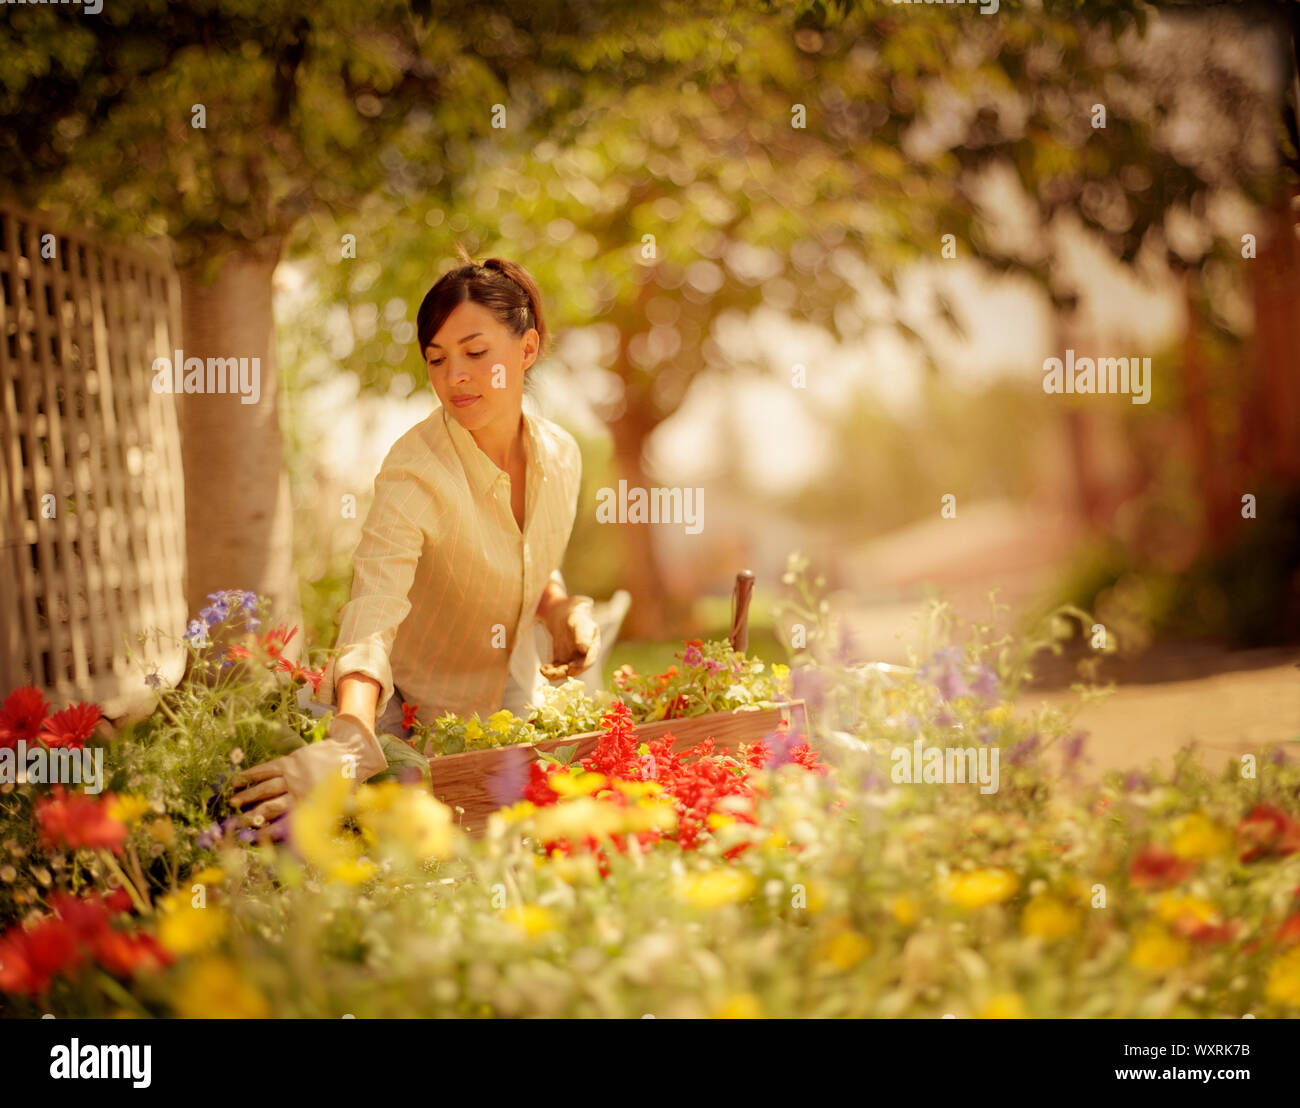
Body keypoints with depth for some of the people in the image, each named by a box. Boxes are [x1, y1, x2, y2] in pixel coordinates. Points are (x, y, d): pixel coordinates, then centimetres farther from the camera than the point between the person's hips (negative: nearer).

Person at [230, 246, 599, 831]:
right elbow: (372, 617, -42)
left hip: (512, 699, 5)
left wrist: (563, 612, -10)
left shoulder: (560, 455, -6)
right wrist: (348, 741, -60)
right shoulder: (416, 473, -27)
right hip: (412, 709, -5)